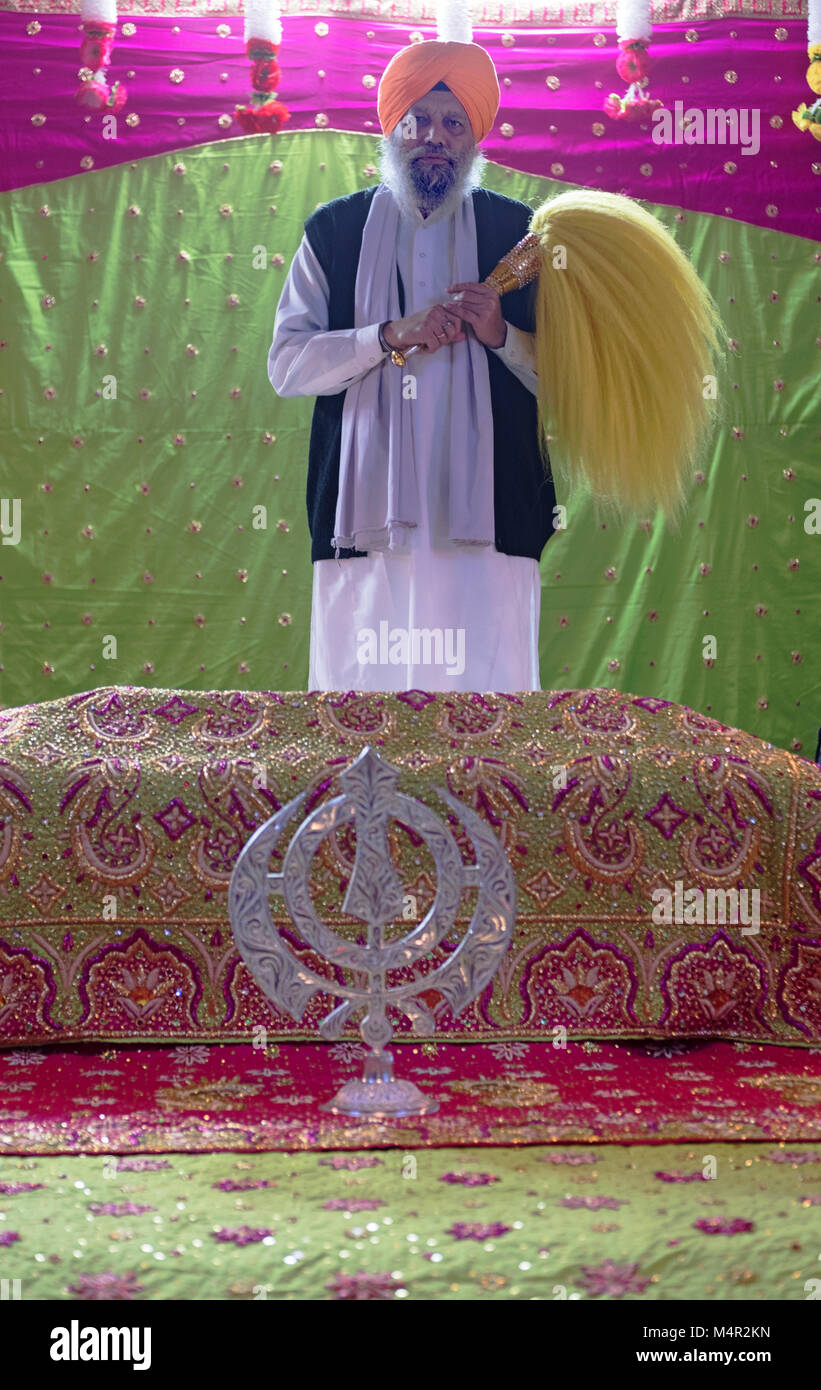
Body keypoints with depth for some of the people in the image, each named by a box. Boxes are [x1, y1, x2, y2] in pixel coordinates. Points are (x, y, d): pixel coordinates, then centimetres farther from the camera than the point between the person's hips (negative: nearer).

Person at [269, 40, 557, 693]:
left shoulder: (519, 233, 14)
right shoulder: (335, 229, 15)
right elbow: (287, 365, 4)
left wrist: (501, 333, -7)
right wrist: (392, 336, -9)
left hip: (485, 520, 0)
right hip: (365, 522, 1)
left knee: (489, 679, -7)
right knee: (356, 677, -3)